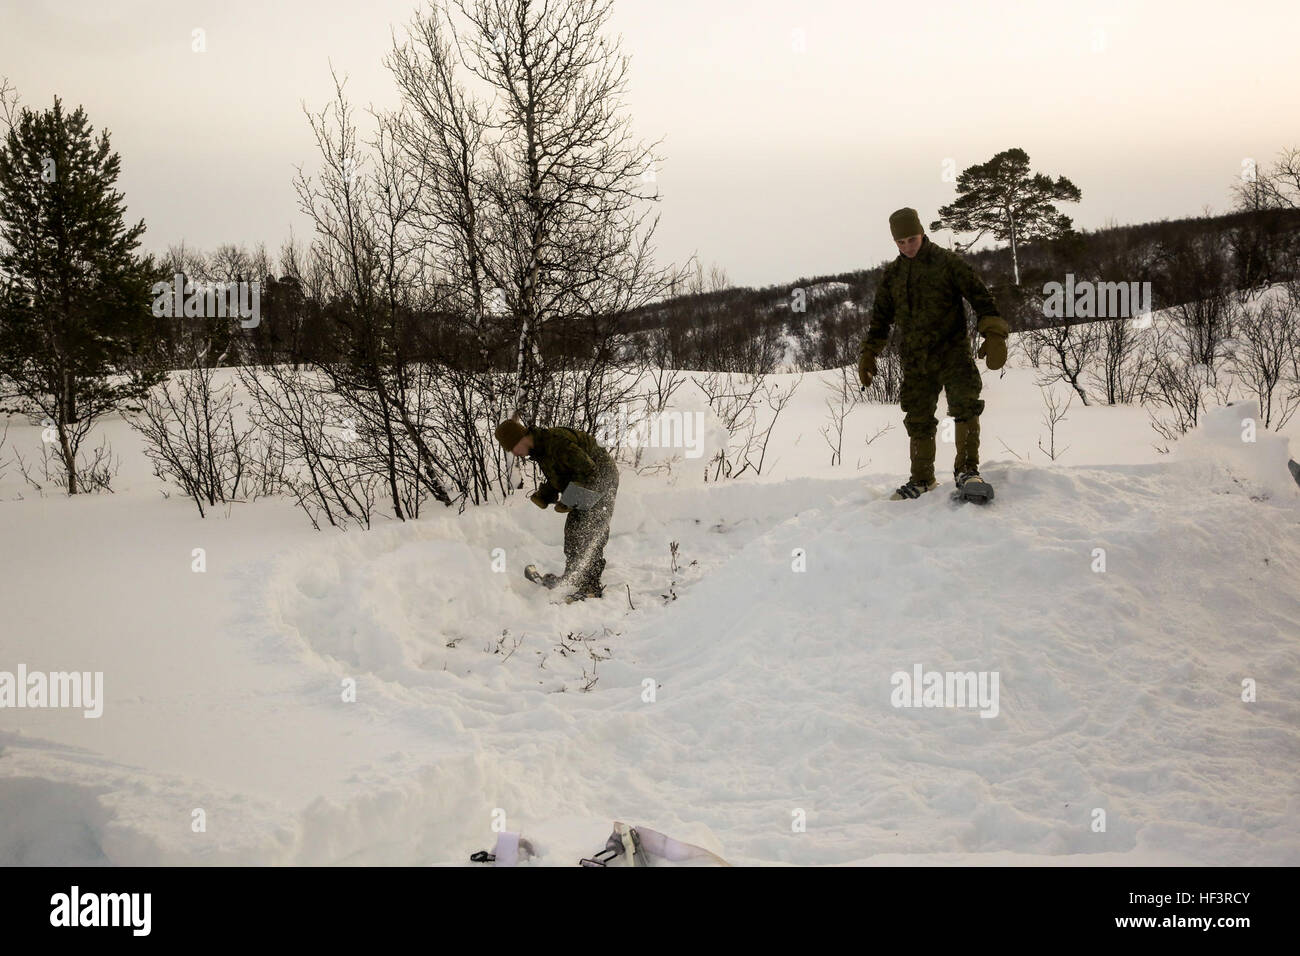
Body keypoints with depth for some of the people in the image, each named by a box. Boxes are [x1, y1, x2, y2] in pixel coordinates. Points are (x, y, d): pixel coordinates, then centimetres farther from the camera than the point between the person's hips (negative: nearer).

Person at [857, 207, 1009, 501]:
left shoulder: (946, 262, -1)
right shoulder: (892, 275, 12)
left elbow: (980, 297, -6)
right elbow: (880, 318, 20)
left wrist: (994, 335, -19)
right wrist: (868, 355, 12)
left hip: (952, 350, -4)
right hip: (915, 361, 4)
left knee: (966, 405, -22)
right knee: (918, 421, 7)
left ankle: (967, 470, -18)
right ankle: (922, 479, 20)